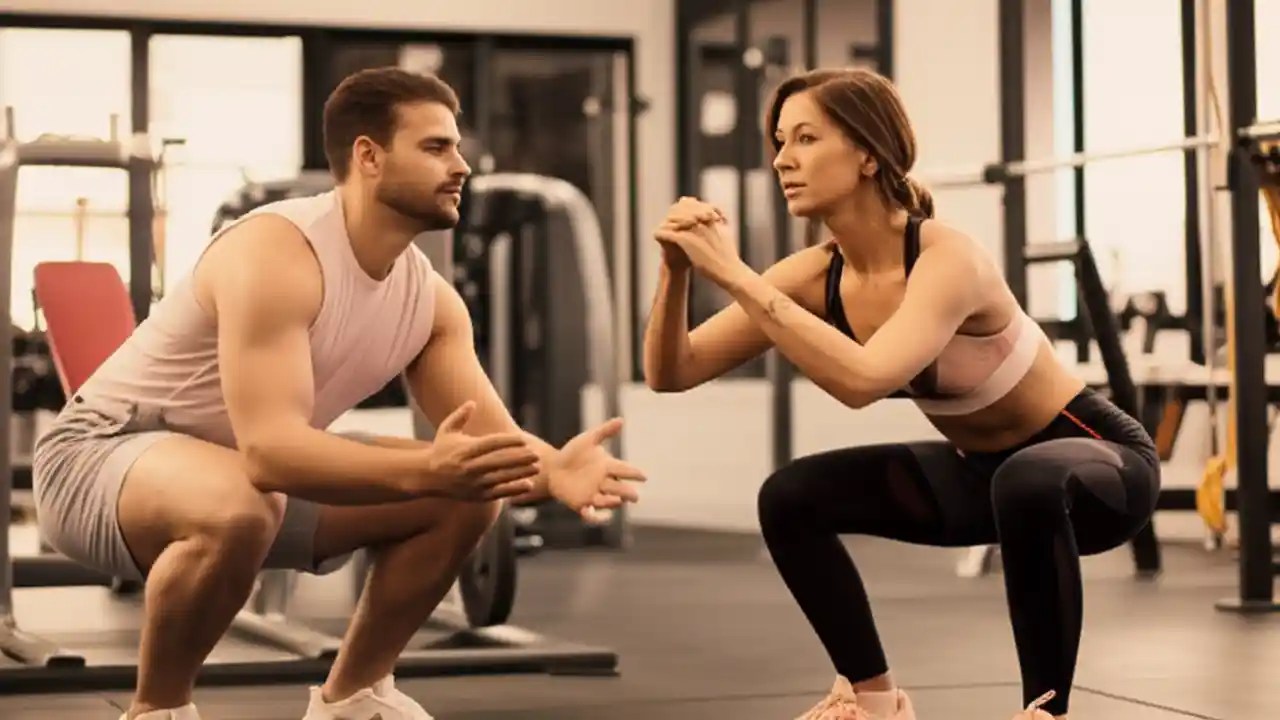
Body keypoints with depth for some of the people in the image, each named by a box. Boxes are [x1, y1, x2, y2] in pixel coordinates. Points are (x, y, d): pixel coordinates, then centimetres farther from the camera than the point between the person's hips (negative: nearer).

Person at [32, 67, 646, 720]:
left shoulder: (430, 297, -4)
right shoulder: (275, 254, -29)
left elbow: (488, 437, -8)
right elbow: (269, 450, -38)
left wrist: (550, 469, -31)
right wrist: (426, 469, -51)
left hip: (250, 468, 8)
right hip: (102, 454, -8)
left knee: (464, 495, -3)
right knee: (235, 509, -41)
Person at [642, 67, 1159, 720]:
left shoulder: (947, 257, -31)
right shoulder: (817, 277, -11)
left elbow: (863, 379, -49)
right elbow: (671, 373, -13)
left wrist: (735, 275, -45)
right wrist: (677, 272, -31)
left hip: (1103, 462, -7)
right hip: (981, 469, 7)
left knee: (1029, 483, -40)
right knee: (791, 499, -3)